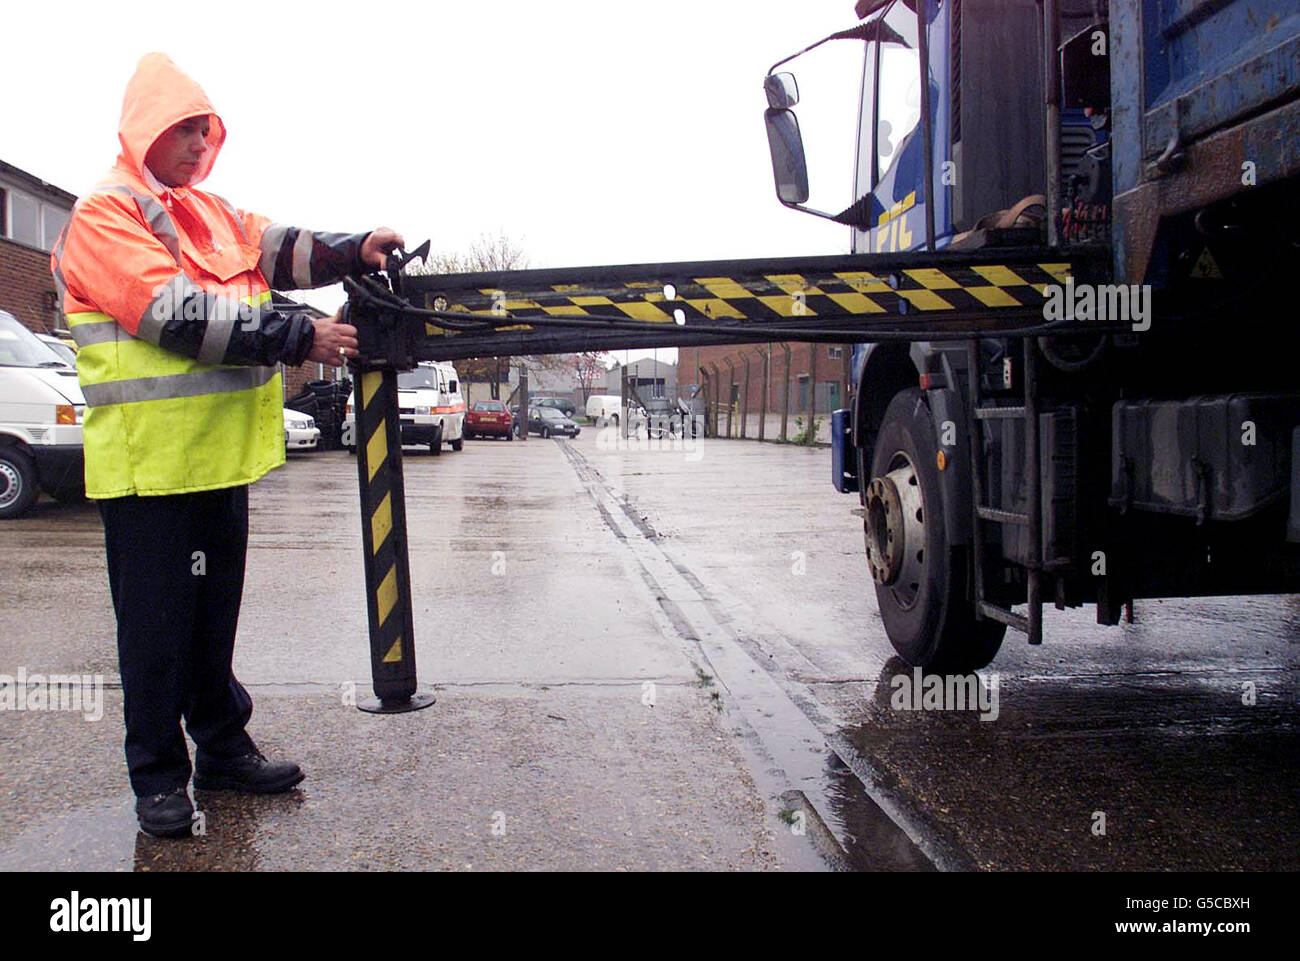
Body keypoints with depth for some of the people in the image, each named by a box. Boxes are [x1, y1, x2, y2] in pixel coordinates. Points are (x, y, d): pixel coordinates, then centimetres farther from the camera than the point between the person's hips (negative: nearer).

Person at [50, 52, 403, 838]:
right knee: (158, 624, 2)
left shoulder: (212, 213, 17)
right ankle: (159, 775, 14)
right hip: (148, 457, -7)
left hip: (221, 451, 8)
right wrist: (301, 338, -22)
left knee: (215, 611, 16)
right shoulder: (104, 216, -9)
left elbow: (280, 249, 6)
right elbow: (179, 315, -21)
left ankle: (223, 747, 29)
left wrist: (355, 252, -13)